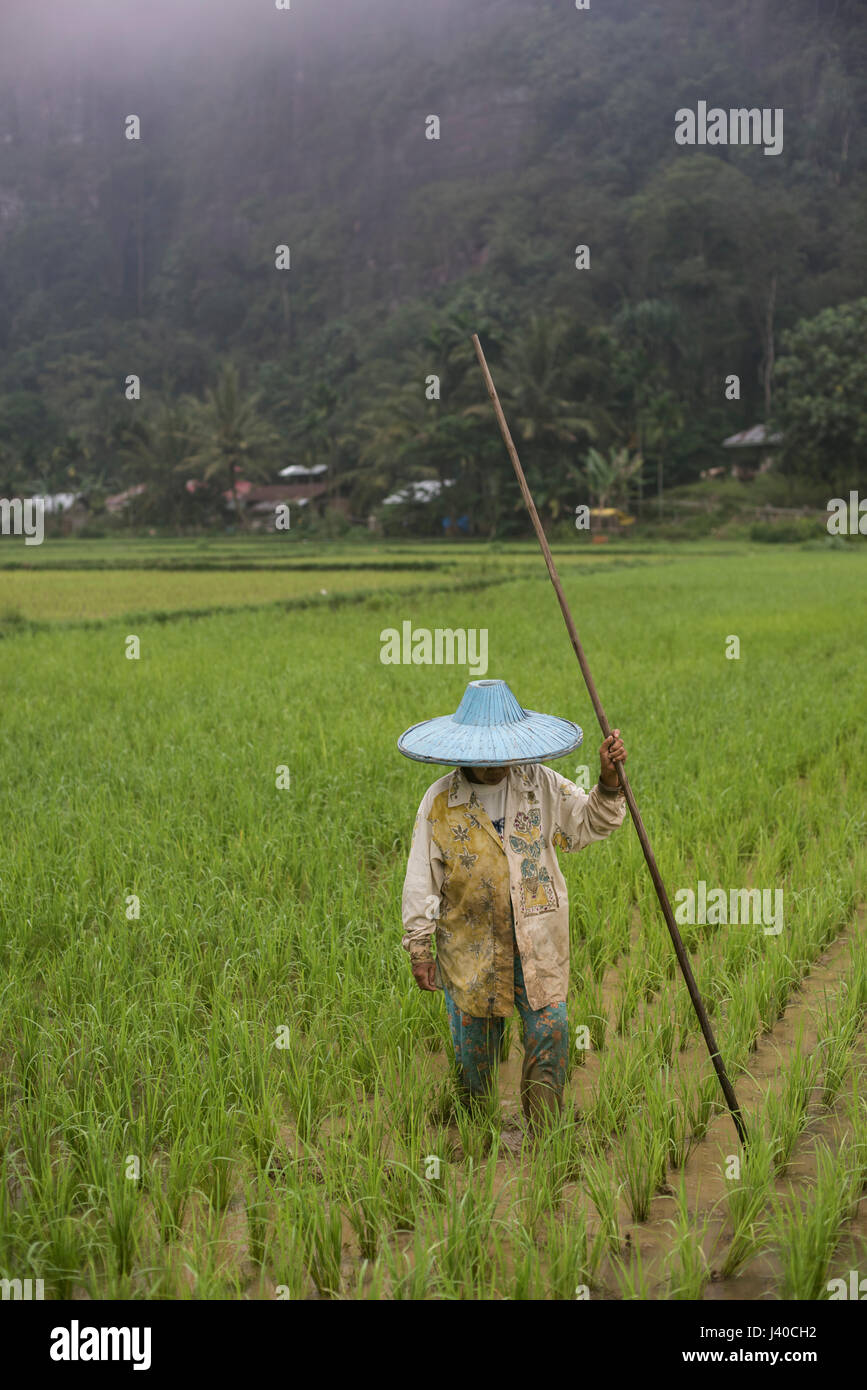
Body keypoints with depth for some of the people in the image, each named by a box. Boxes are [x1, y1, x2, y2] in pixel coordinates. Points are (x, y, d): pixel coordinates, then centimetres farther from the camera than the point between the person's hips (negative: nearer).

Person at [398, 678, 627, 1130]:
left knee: (548, 1033, 0)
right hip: (470, 947, -1)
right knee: (473, 1041, 14)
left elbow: (588, 824, 5)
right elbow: (421, 883, -5)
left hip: (537, 944, 1)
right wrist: (419, 950, -4)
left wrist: (608, 780, -13)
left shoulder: (540, 784, -3)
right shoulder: (439, 803, -9)